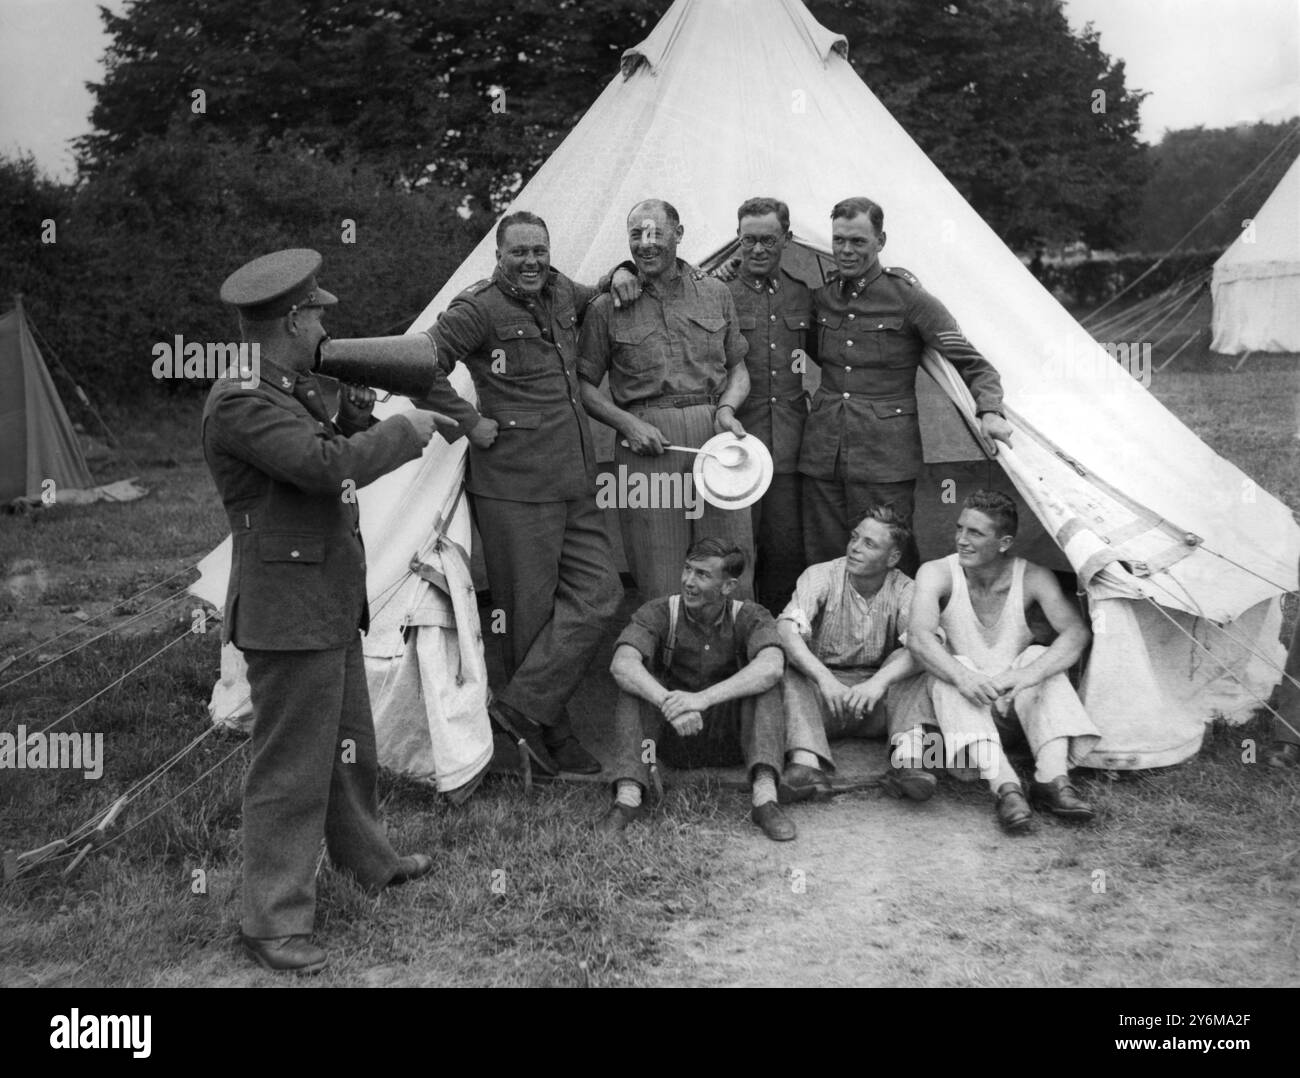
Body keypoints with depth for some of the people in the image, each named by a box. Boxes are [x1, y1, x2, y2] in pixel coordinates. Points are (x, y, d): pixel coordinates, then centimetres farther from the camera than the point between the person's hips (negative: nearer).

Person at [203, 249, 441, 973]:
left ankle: (369, 859, 42)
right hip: (289, 610, -10)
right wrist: (402, 431, -17)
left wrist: (358, 413, 3)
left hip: (333, 606, 10)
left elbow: (336, 449, 17)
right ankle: (273, 920, 10)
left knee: (351, 747, 23)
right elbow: (324, 464, -29)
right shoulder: (240, 404, -18)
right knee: (292, 767, -2)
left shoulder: (297, 393, 14)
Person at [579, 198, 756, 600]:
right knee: (660, 582, 1)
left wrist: (727, 408, -1)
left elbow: (738, 368, 19)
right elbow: (585, 385, 8)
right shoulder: (608, 307, 5)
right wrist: (628, 424, -7)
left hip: (713, 434, 2)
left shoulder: (715, 294, 12)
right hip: (647, 442, -2)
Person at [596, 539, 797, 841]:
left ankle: (764, 795, -40)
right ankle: (628, 795, -36)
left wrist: (703, 698, -46)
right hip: (674, 740, 1)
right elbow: (621, 664, -28)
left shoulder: (750, 618, -10)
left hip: (731, 736, 0)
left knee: (764, 681, -26)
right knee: (636, 683, -25)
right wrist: (668, 703, -47)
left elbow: (771, 667, -33)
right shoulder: (659, 613, -10)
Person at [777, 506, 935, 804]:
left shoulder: (904, 590, -3)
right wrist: (824, 678, -39)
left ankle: (908, 755, -43)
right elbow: (786, 629, -23)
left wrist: (880, 681, -42)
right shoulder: (821, 576, -6)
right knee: (791, 667, -28)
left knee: (910, 661, -24)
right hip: (823, 694, 0)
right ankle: (807, 763, -47)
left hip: (878, 703, 1)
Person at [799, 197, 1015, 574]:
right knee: (822, 564, 7)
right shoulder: (821, 296, 10)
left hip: (885, 457, -5)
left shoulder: (907, 296, -5)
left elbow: (972, 364, -5)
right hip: (822, 453, 5)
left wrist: (989, 412, -20)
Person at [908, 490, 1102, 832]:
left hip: (1017, 710, 1)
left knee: (1039, 657, -25)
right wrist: (963, 677, -45)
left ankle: (1052, 778, -35)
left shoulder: (1032, 578, -8)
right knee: (952, 674, -31)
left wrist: (1028, 675, -41)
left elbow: (1077, 632, -23)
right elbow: (918, 637, -26)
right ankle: (1005, 786, -46)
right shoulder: (937, 573, -11)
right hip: (963, 709, -1)